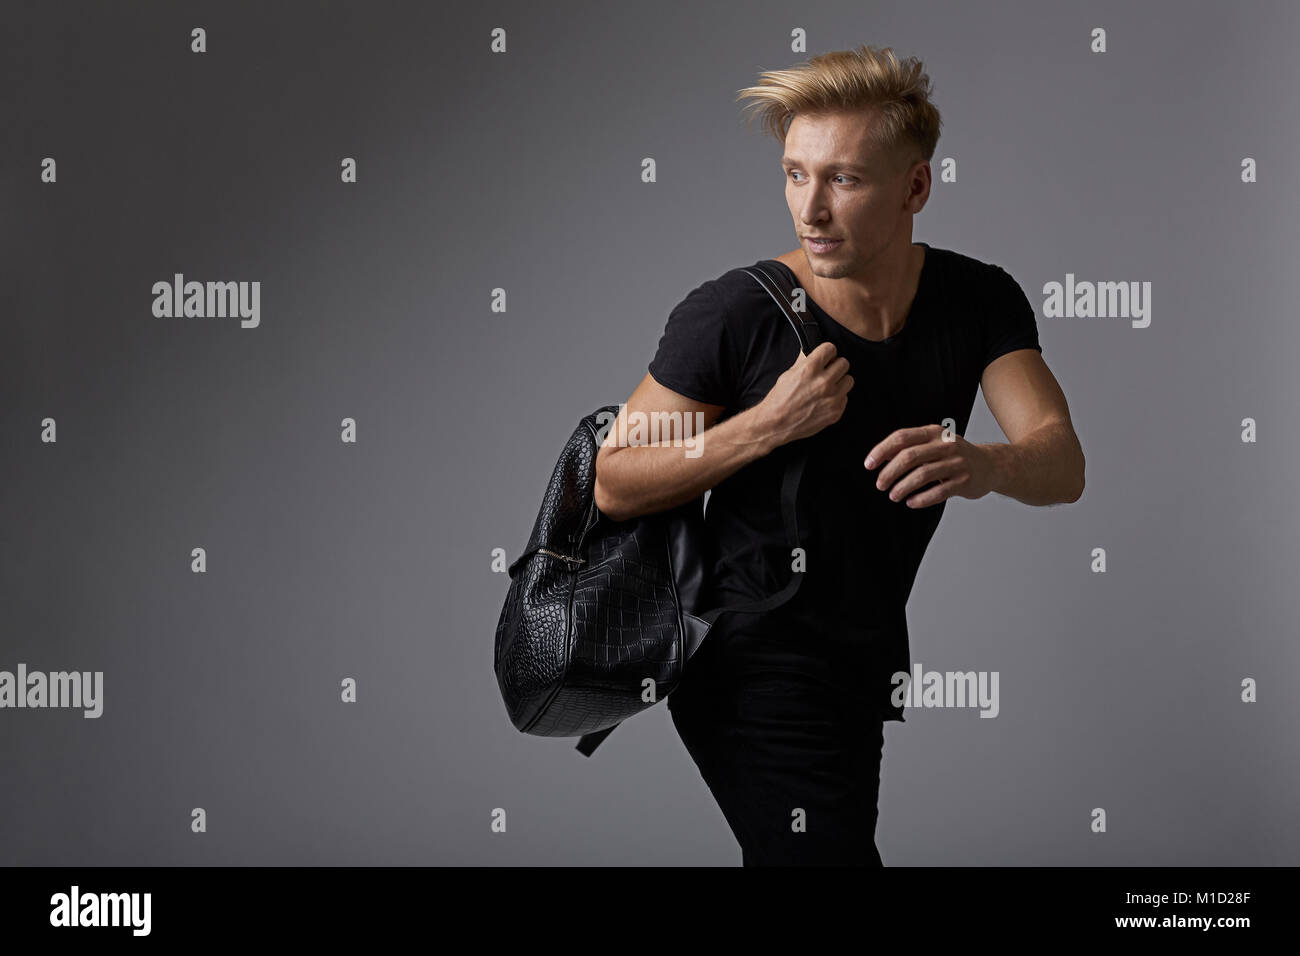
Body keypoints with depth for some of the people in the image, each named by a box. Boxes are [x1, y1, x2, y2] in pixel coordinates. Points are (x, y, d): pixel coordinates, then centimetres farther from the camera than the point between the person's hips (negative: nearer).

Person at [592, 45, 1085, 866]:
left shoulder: (979, 302, -4)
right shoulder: (735, 314, -17)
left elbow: (1063, 465, -15)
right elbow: (614, 486, -13)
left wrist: (985, 465, -39)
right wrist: (770, 423, -26)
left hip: (867, 668, 6)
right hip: (757, 668, -6)